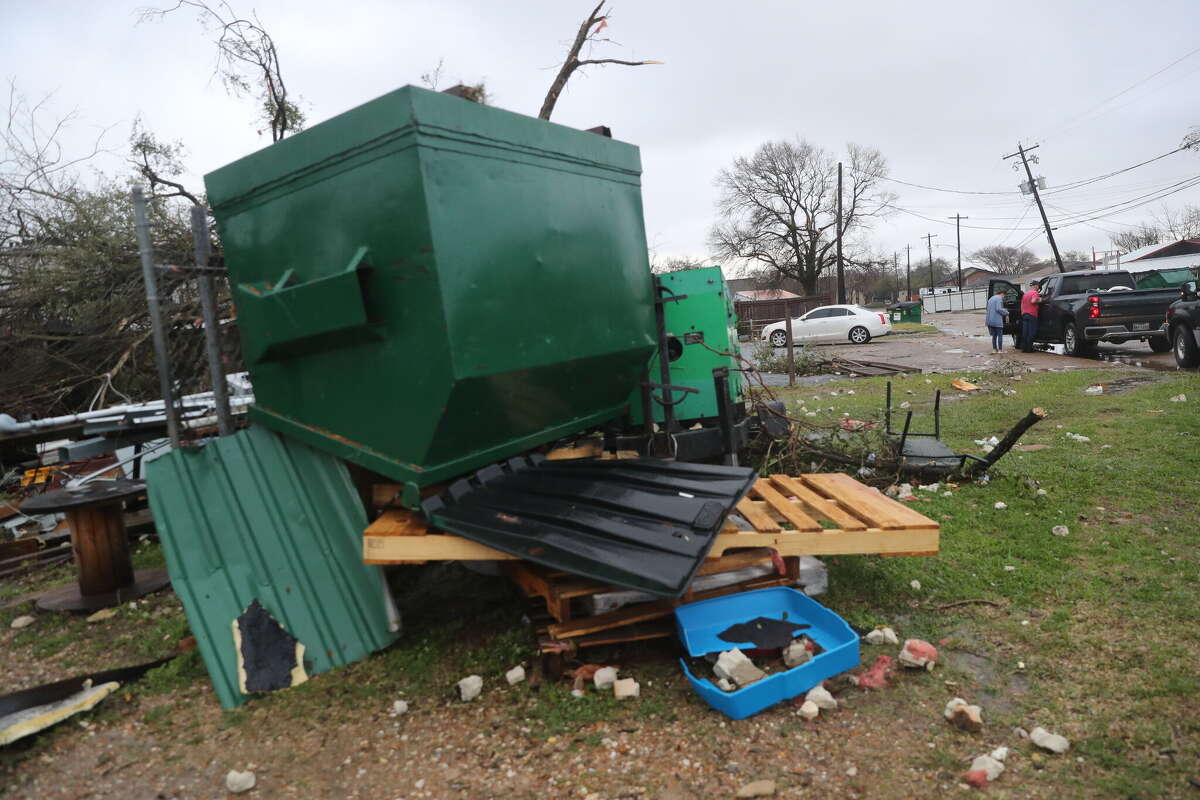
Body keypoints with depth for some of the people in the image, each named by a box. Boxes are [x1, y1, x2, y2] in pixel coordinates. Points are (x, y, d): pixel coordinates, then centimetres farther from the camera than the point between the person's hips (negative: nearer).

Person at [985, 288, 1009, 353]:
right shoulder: (999, 298, -8)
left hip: (990, 320, 8)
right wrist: (1006, 313, -7)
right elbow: (998, 309, -19)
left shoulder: (990, 299, 18)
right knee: (1000, 335, -2)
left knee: (994, 335, 14)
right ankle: (1000, 350, -3)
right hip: (997, 321, -8)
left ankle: (994, 349, 14)